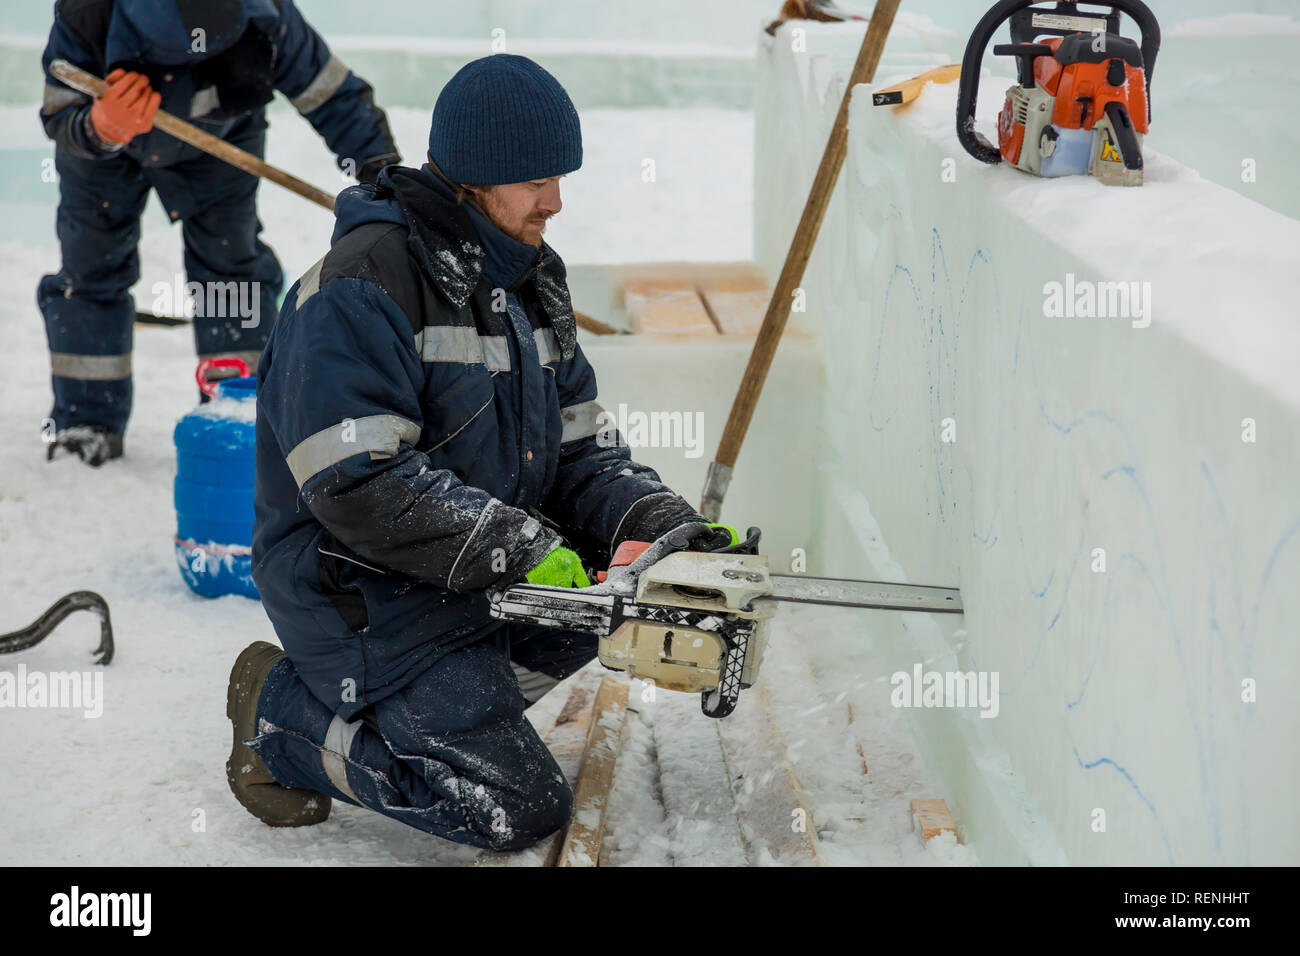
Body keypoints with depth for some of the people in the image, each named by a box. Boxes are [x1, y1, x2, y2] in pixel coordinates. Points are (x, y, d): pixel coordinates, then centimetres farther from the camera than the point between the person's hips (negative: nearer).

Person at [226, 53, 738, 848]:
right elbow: (360, 486, -27)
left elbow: (580, 454, 7)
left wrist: (673, 531, -12)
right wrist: (523, 548, -26)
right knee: (521, 808, -13)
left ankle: (444, 699, 5)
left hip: (495, 580, 9)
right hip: (367, 597, -9)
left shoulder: (530, 279, 8)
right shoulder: (360, 288, -20)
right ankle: (283, 715, 4)